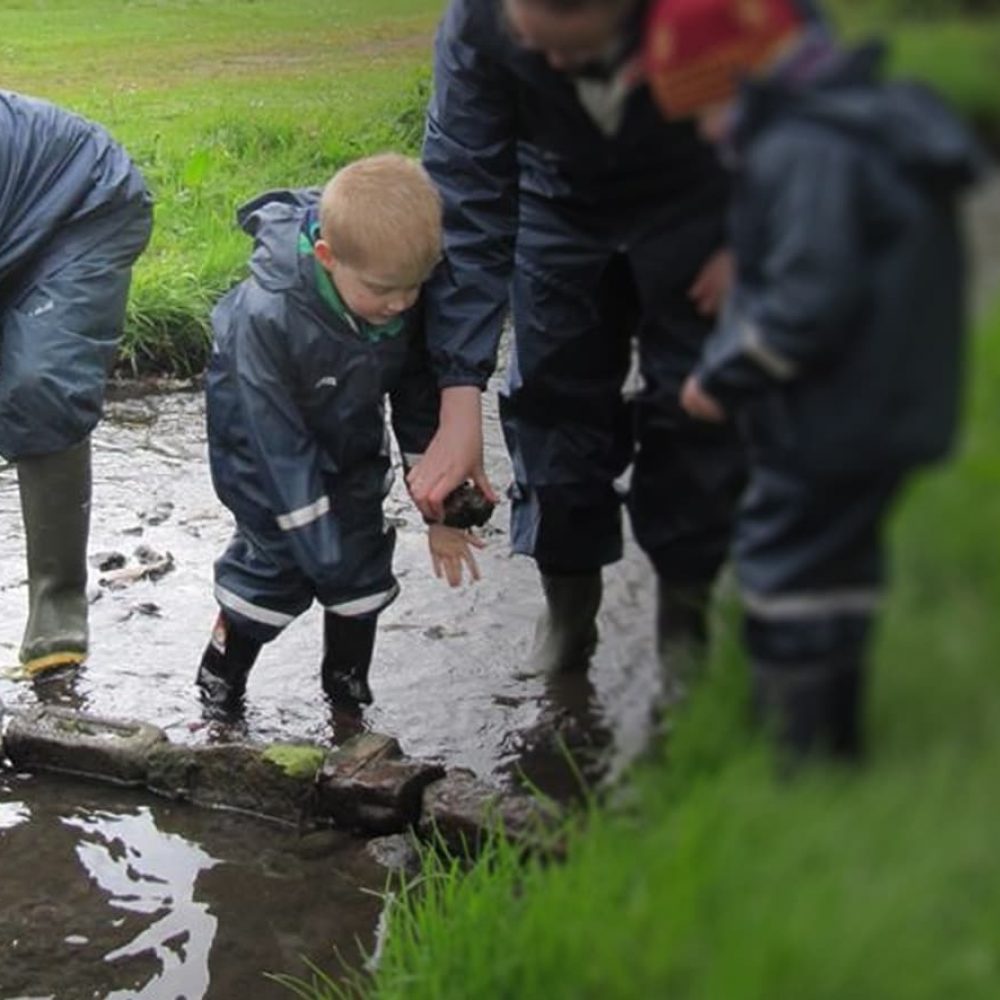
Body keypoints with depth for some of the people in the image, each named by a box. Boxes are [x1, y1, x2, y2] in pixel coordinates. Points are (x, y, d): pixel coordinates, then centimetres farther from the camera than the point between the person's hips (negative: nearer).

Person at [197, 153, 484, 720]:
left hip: (351, 449, 5)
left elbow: (421, 397, -7)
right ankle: (219, 687, 15)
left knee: (364, 559, 4)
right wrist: (319, 543, -28)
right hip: (264, 446, -5)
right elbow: (277, 440, -30)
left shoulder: (411, 300, -23)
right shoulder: (267, 317, -38)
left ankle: (349, 694, 24)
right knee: (275, 560, -7)